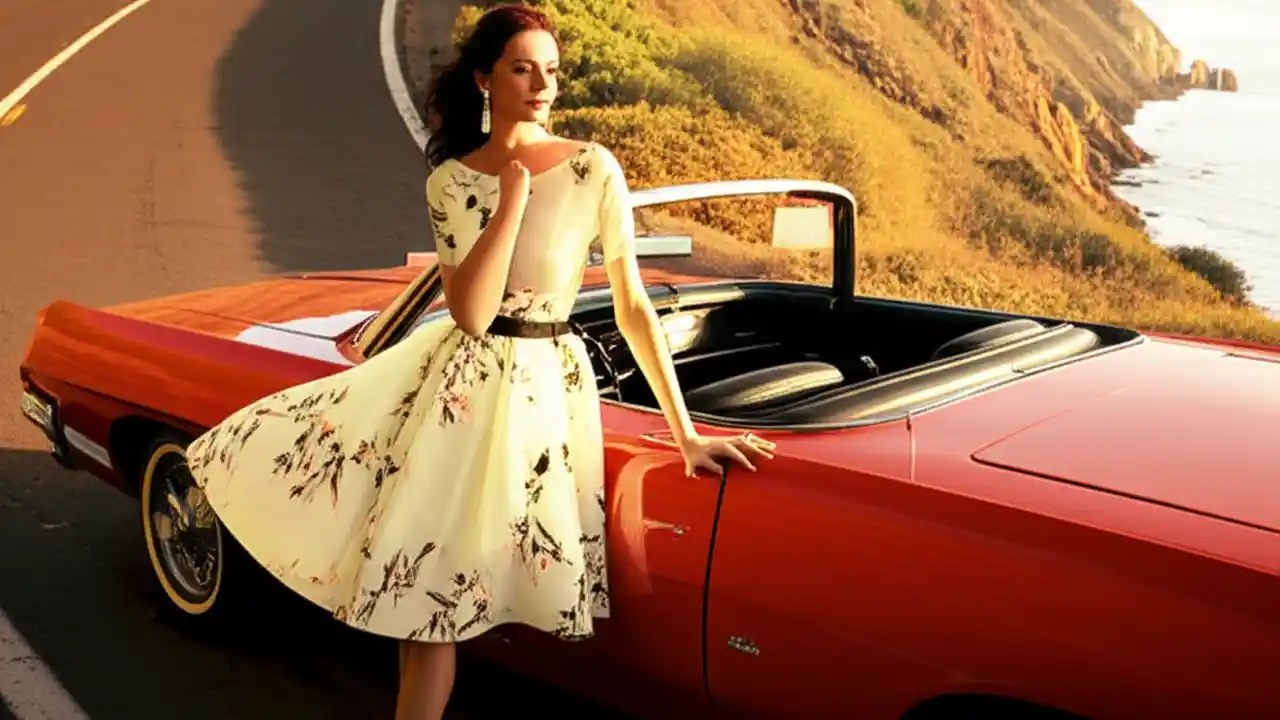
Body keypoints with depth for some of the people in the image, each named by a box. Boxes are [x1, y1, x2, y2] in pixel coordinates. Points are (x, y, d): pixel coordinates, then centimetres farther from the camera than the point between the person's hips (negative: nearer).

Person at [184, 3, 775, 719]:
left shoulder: (592, 168, -10)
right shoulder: (451, 180, -2)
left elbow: (633, 305, -9)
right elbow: (471, 314, -14)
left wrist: (687, 435, -11)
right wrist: (513, 199, -19)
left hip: (540, 383, -3)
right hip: (457, 370, 3)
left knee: (433, 595, 3)